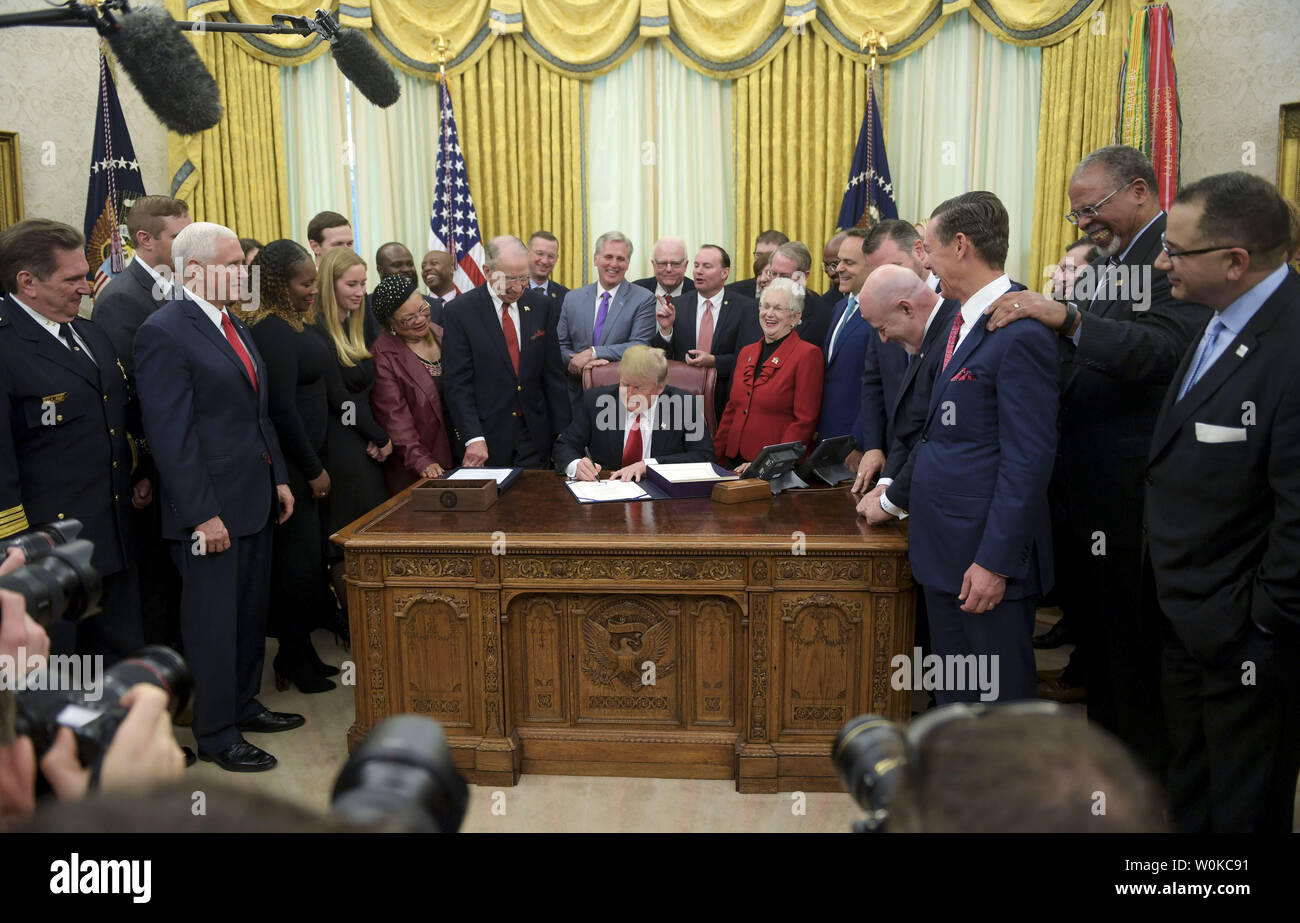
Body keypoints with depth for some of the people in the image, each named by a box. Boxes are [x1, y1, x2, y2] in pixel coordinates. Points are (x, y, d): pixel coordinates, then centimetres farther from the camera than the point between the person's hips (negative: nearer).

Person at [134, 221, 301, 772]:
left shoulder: (234, 325, 13)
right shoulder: (163, 332, -14)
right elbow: (169, 433, -18)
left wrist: (278, 477, 14)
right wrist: (202, 514, -20)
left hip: (255, 499, 9)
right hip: (210, 509, -8)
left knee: (251, 609, 18)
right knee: (213, 620, 4)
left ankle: (242, 704, 35)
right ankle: (215, 734, 18)